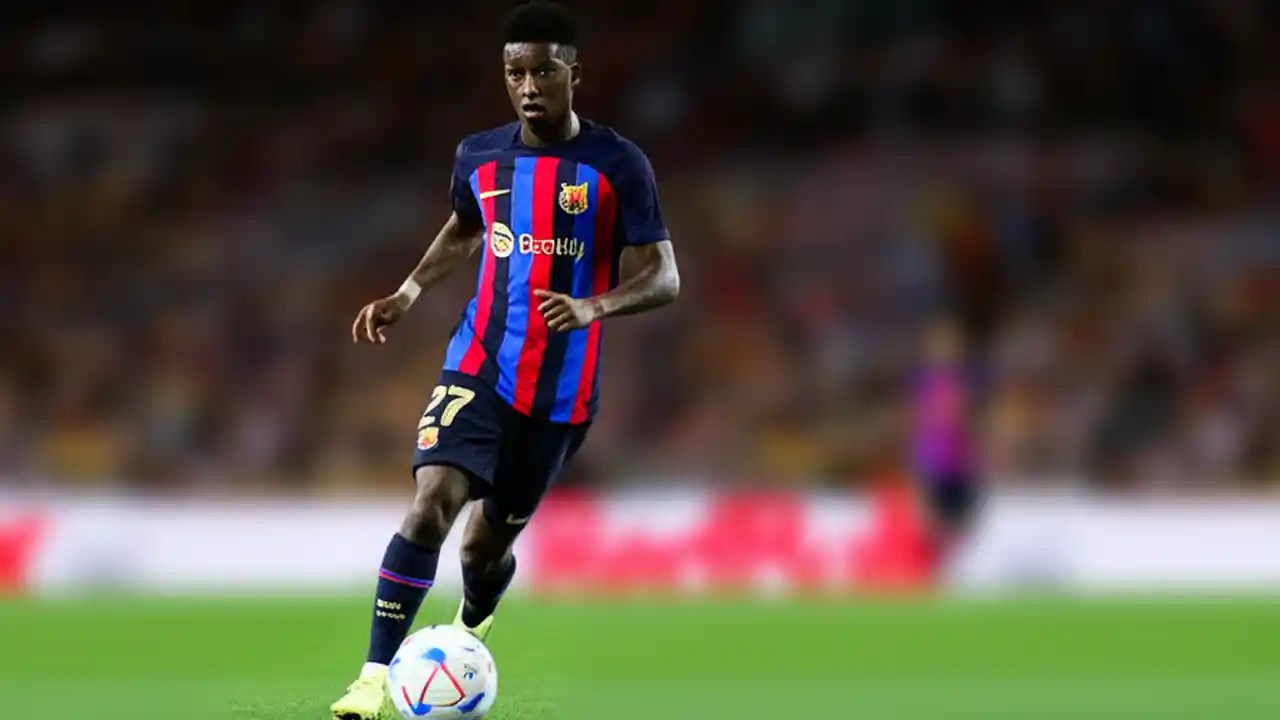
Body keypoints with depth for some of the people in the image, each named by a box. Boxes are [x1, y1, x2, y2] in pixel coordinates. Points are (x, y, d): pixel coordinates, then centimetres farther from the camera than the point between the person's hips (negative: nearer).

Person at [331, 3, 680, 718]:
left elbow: (664, 277, -9)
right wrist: (408, 294, 12)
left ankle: (471, 630, 45)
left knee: (488, 543, 9)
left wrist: (592, 308, -27)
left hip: (563, 390, -1)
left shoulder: (618, 166, -8)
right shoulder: (480, 156, 3)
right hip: (479, 365, 1)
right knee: (432, 501, -22)